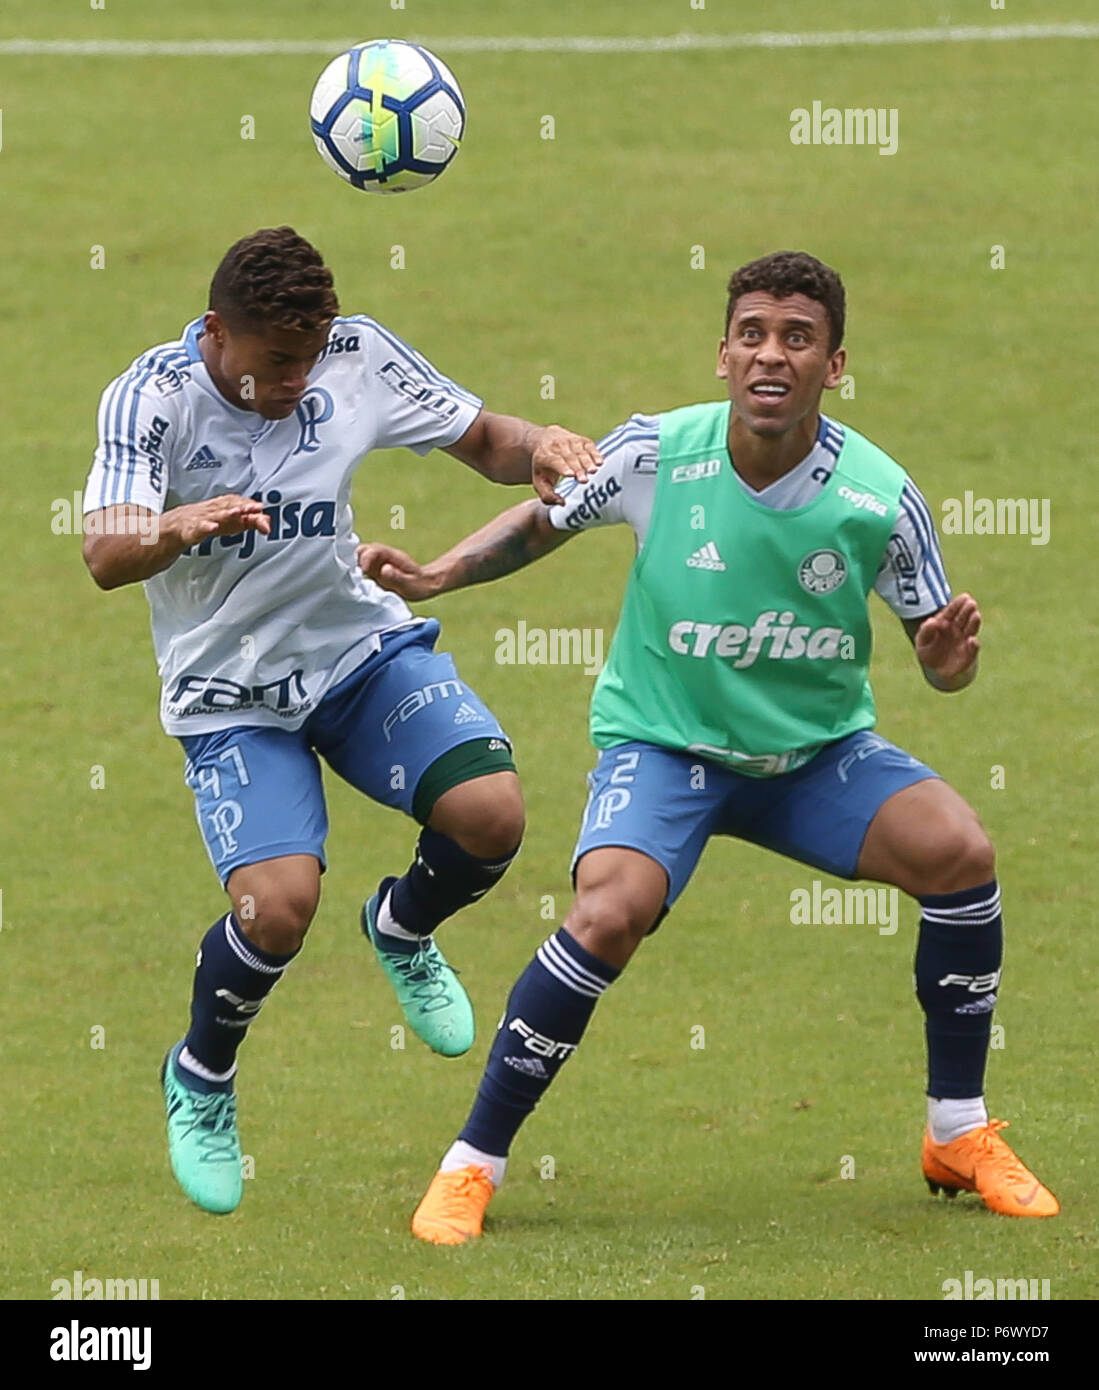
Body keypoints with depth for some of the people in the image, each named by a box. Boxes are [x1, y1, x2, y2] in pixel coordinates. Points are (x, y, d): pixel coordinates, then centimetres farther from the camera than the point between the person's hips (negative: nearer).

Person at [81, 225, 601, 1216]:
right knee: (280, 902, -24)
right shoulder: (152, 396, -18)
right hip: (231, 691, -3)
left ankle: (404, 930, 16)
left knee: (490, 813, -21)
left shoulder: (358, 356, -9)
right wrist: (177, 530, -54)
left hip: (361, 649, 3)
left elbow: (482, 440, 5)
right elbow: (105, 557, -31)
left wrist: (538, 447, -19)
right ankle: (201, 1080, 8)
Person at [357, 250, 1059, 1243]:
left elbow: (940, 653, -3)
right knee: (610, 913, -29)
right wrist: (435, 575, -8)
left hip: (819, 750, 2)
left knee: (958, 851, -22)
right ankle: (472, 1167, -12)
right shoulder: (656, 454, -16)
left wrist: (950, 659, -26)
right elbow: (547, 519, 5)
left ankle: (961, 1137, -1)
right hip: (664, 743, -2)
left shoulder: (881, 498, -16)